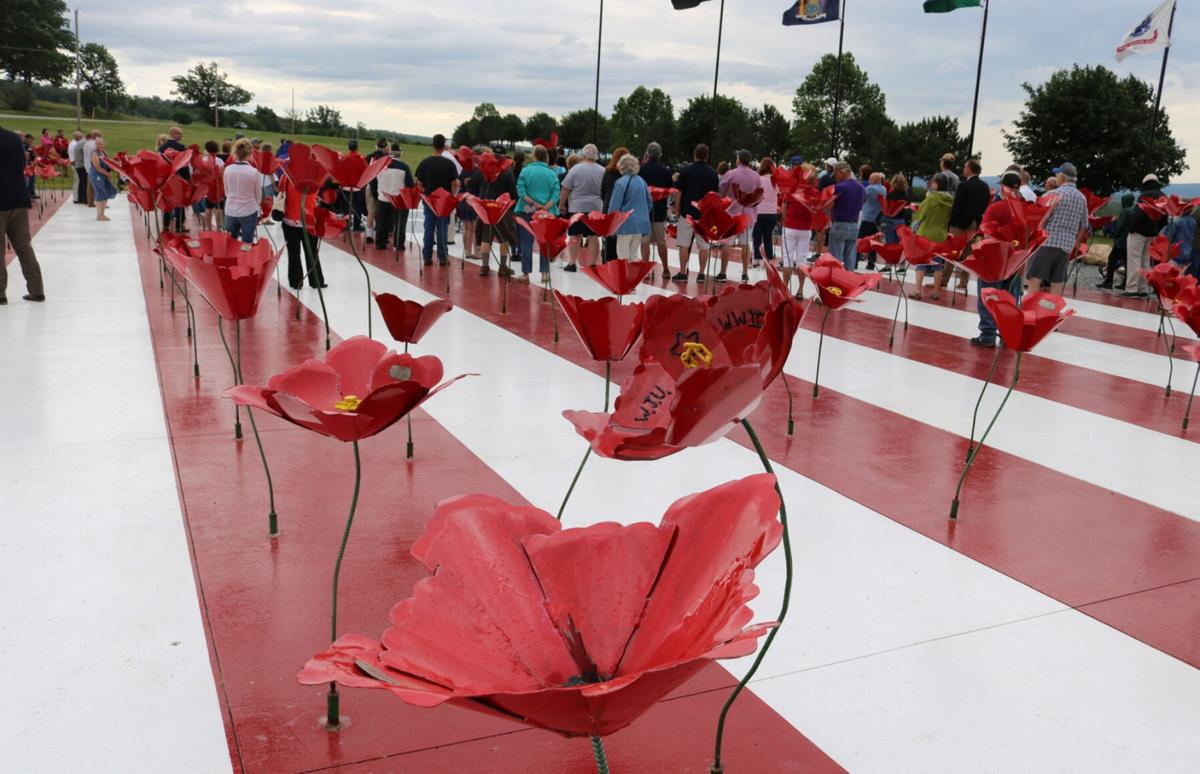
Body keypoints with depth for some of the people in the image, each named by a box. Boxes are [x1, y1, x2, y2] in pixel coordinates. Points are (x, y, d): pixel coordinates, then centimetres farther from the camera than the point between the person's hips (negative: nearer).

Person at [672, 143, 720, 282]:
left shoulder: (686, 170, -4)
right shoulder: (713, 173, 3)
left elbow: (678, 192, -3)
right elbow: (715, 195, 8)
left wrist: (677, 210, 6)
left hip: (687, 213, -2)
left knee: (684, 244, 3)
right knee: (703, 246, 6)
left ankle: (683, 273, 4)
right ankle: (701, 274, 7)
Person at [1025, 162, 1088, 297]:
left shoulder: (1055, 194, -6)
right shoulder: (1082, 198, 14)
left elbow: (1041, 219, -9)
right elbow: (1083, 226, 18)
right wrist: (1075, 243, 28)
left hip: (1047, 242, -6)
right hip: (1066, 245, 6)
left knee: (1035, 281, -7)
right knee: (1057, 283, 7)